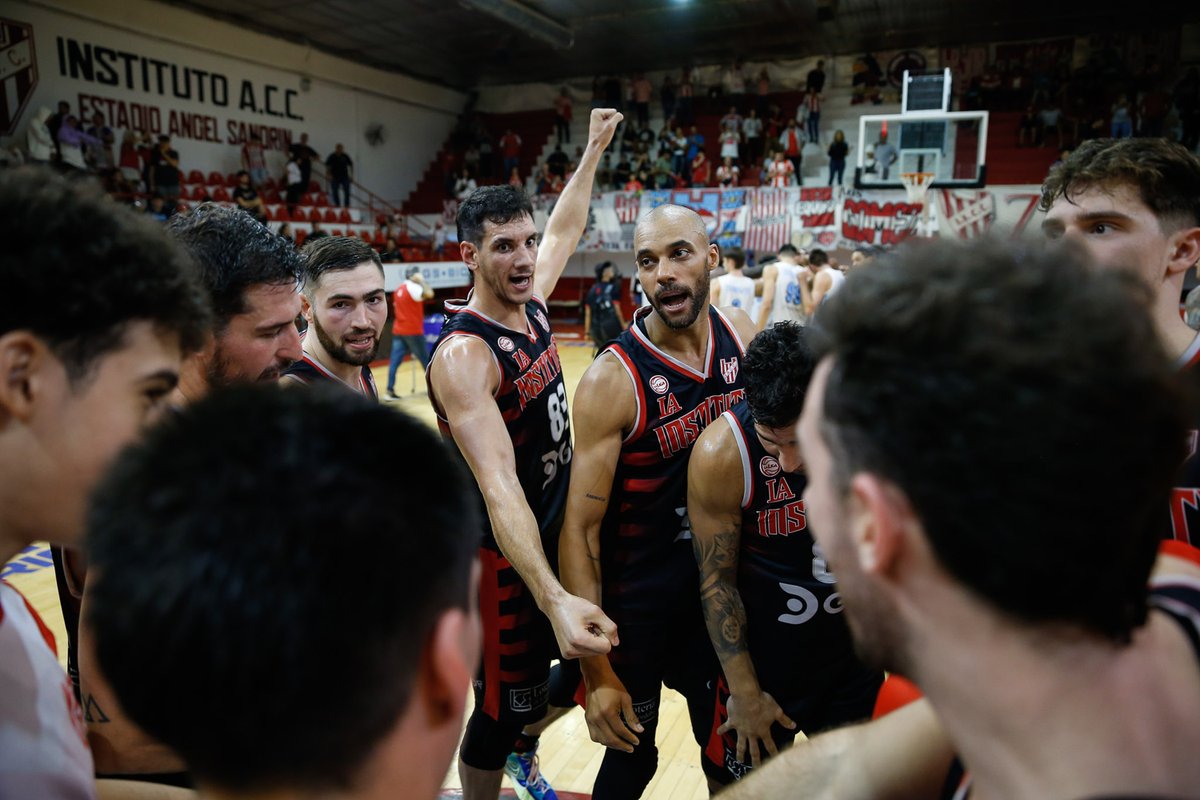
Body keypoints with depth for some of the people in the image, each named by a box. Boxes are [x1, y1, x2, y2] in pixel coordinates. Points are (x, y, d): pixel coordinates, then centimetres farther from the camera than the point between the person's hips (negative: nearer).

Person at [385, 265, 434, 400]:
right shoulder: (413, 287, -12)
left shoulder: (399, 289, 16)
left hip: (398, 330, 7)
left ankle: (390, 391, -3)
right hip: (413, 331, -7)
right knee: (425, 359, 5)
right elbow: (429, 294, -28)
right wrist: (421, 280, -13)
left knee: (395, 361, 1)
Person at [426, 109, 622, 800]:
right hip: (507, 555, -8)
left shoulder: (531, 305, -1)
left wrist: (596, 148, 24)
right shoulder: (463, 354, -25)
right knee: (503, 708, 11)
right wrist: (553, 599, -45)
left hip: (563, 532, 8)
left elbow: (566, 230, 19)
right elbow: (498, 485, -35)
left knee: (595, 667, 24)